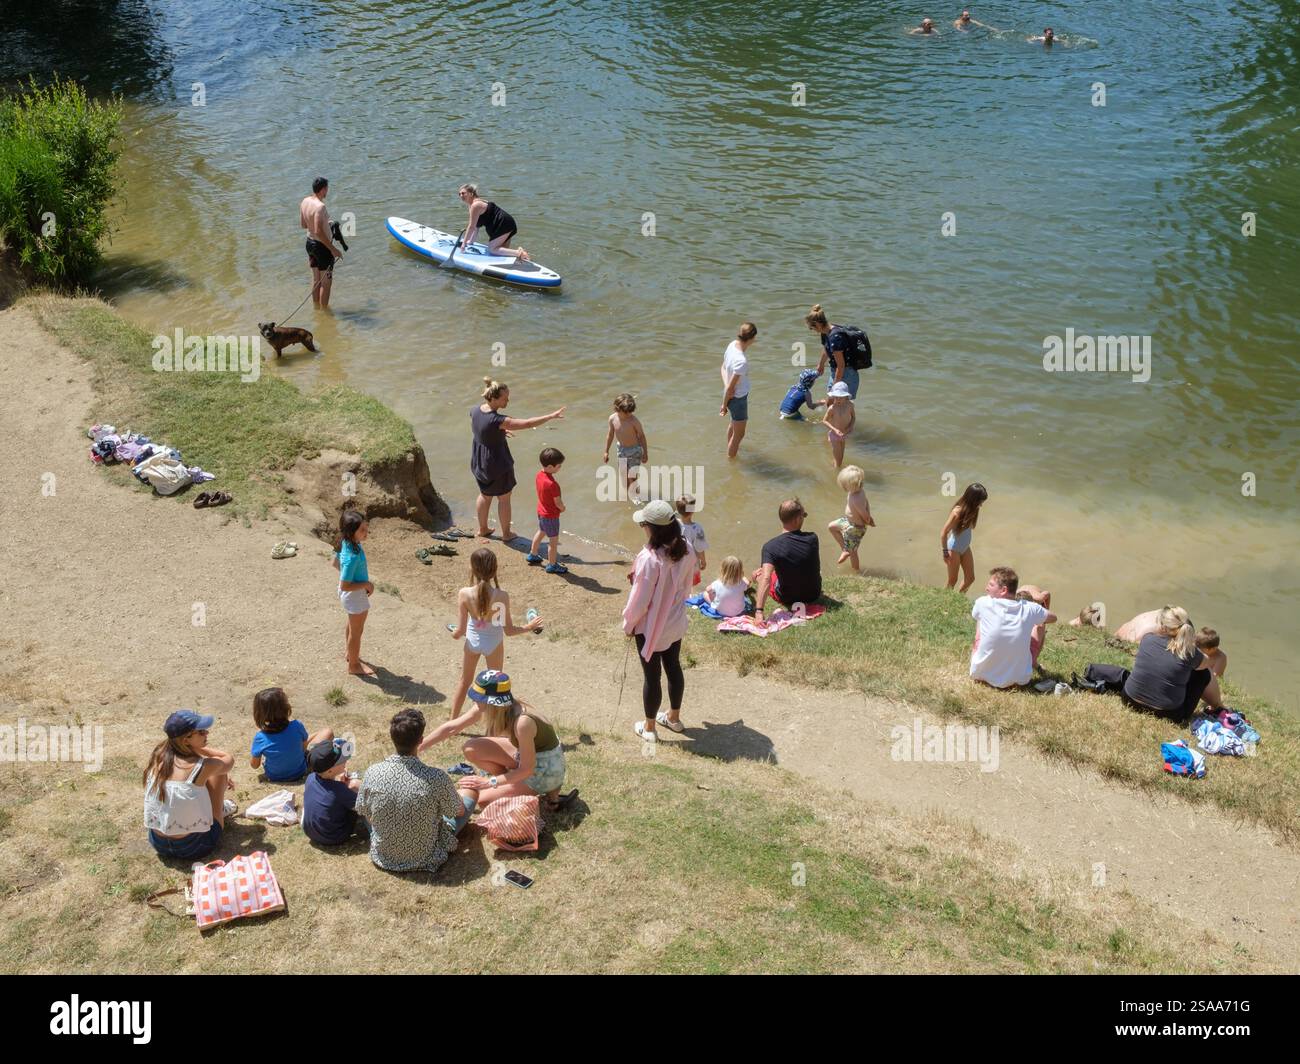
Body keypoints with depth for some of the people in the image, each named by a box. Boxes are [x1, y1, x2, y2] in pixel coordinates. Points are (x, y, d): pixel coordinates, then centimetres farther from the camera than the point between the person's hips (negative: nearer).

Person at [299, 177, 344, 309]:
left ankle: (316, 307, 34)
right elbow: (319, 232, -31)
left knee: (316, 279, 22)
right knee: (326, 282, 7)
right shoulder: (320, 206, -26)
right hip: (322, 246, -8)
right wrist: (333, 249, -26)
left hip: (310, 242, 8)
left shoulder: (305, 201, 0)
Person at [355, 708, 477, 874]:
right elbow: (460, 811, -8)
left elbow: (364, 813, -3)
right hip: (426, 859, -2)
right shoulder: (437, 778, -28)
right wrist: (450, 788, 13)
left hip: (383, 858, 2)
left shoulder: (373, 773, -22)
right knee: (469, 792, 16)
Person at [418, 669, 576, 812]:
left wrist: (489, 782, -22)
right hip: (526, 752, 7)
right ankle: (511, 784, 10)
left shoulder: (522, 722, -36)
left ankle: (548, 794, 2)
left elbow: (527, 769, -25)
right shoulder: (487, 707, -15)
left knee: (483, 800, -8)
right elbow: (451, 728, -6)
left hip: (546, 769, -7)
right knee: (470, 750, -6)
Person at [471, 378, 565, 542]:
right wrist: (551, 416, -29)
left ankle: (483, 529, 40)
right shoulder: (497, 420, -33)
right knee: (504, 498, 14)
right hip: (497, 463, -7)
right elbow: (527, 423, -34)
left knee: (485, 495, 25)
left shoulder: (475, 411, -9)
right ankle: (506, 534, 28)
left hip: (479, 461, 7)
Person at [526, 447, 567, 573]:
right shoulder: (552, 484, -34)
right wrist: (562, 508, -1)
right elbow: (558, 503, -24)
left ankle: (532, 555, 46)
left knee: (540, 532, 30)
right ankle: (552, 565, 21)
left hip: (541, 511, 9)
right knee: (554, 540, 8)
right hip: (551, 515, -9)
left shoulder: (539, 474, -8)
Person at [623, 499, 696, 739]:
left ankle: (649, 727, 28)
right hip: (676, 622, 6)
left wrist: (628, 624, -7)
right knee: (673, 667, 23)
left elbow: (640, 600, -23)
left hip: (651, 627, -6)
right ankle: (674, 717, 42)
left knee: (651, 675, 10)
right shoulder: (686, 550, -10)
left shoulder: (650, 558, -31)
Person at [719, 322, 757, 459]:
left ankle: (730, 448, 56)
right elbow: (731, 387, -27)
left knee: (733, 423, 34)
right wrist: (724, 405, -13)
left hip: (731, 395, 9)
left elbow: (723, 367, 1)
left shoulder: (732, 345, -11)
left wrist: (726, 385, -13)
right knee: (739, 434, 12)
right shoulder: (742, 361, -35)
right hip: (738, 398, -9)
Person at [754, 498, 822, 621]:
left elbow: (766, 579, -38)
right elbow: (817, 568, -1)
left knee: (757, 574, 19)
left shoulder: (770, 547, -27)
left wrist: (758, 611, -42)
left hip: (787, 598, -3)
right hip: (814, 595, 3)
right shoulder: (812, 539, -19)